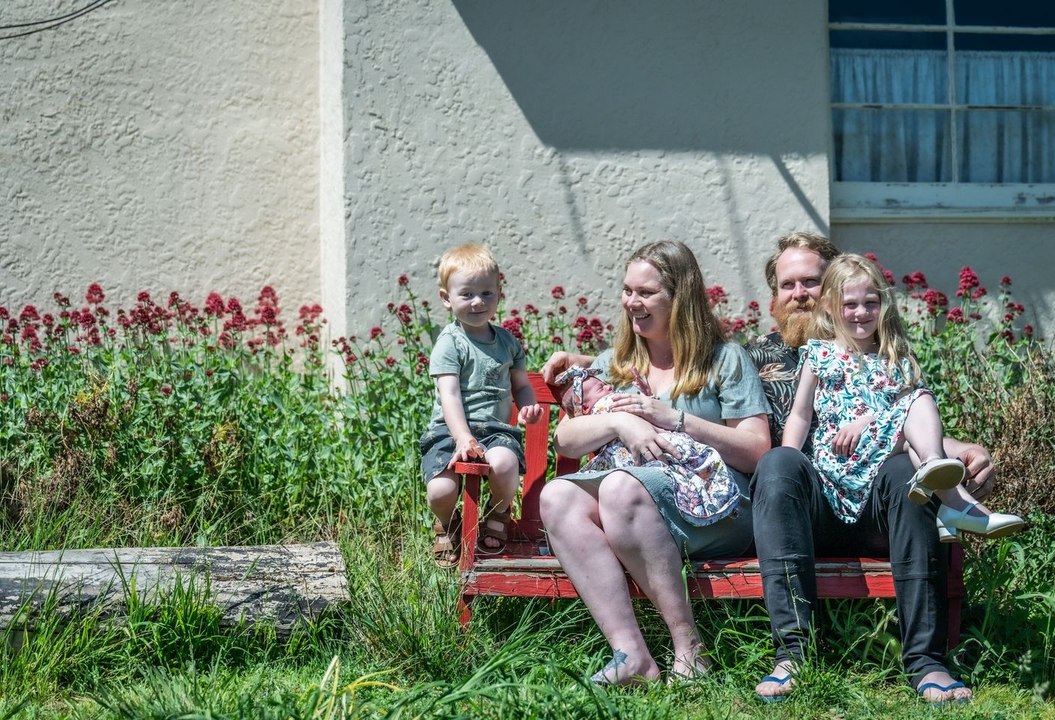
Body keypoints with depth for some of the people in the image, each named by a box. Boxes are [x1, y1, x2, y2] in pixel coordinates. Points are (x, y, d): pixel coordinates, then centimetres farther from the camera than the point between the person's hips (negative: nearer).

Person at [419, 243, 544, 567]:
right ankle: (449, 525, 14)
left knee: (504, 462, -34)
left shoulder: (506, 341, 15)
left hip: (496, 429, 3)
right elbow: (450, 394, -11)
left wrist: (528, 407, 0)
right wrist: (464, 439, -24)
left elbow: (522, 385, 25)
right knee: (440, 492, -26)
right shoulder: (450, 343, -1)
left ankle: (497, 516, 0)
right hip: (450, 431, -3)